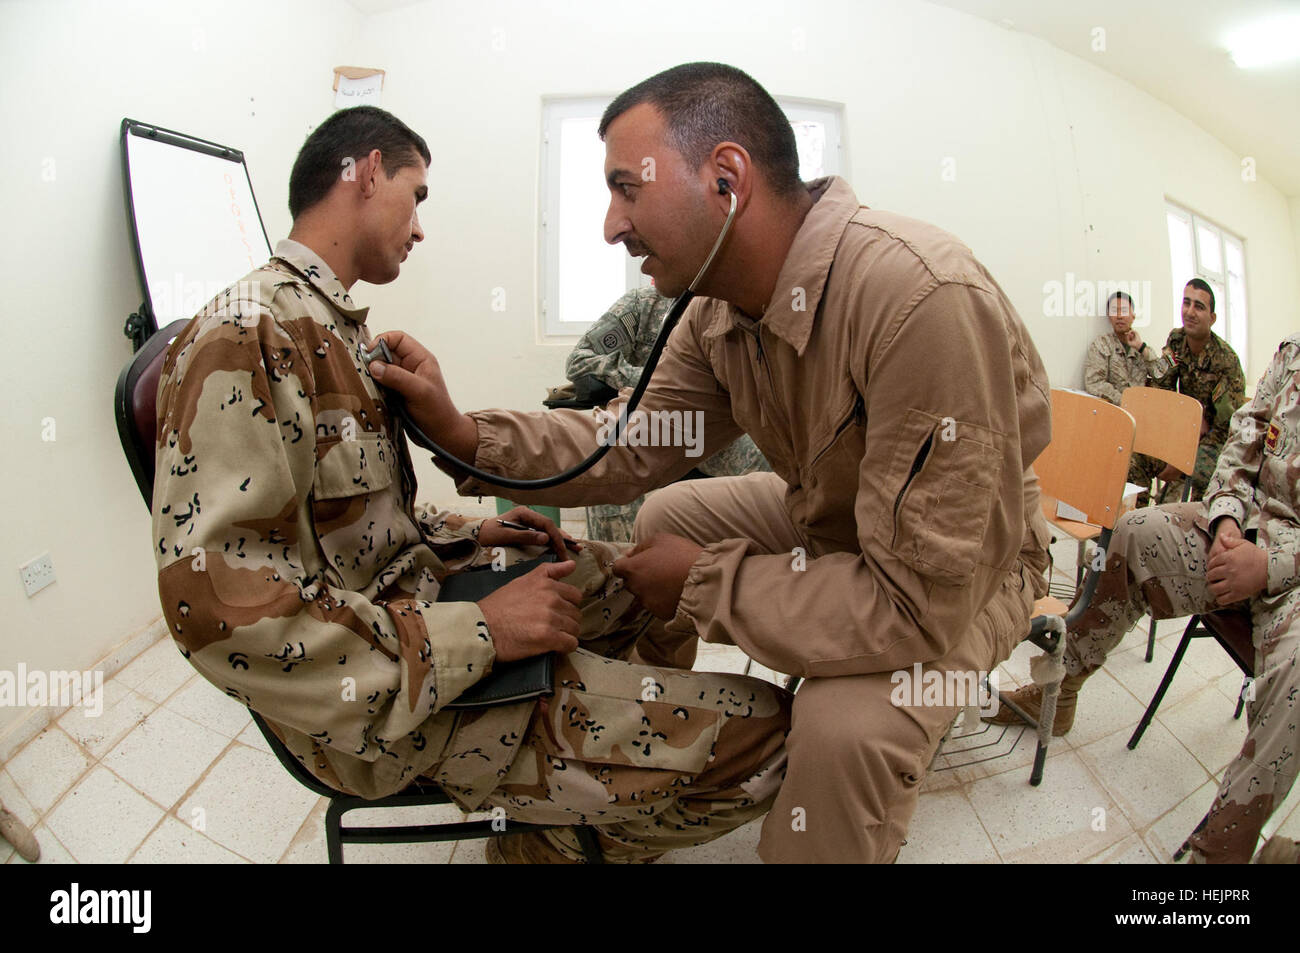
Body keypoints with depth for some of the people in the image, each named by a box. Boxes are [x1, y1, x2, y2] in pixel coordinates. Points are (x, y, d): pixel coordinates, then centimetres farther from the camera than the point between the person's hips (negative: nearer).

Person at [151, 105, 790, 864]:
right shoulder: (246, 335, -20)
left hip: (409, 596, 11)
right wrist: (475, 630, -26)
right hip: (384, 701, -10)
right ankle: (553, 840, 11)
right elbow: (221, 608, -28)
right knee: (761, 732, -17)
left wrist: (467, 535, 6)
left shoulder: (332, 327, 13)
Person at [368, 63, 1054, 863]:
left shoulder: (925, 299, -38)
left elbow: (921, 607, -37)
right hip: (828, 518, 7)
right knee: (660, 516, 9)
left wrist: (705, 583, -26)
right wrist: (467, 436, -15)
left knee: (847, 723, -32)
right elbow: (636, 443, -3)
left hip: (962, 565, -7)